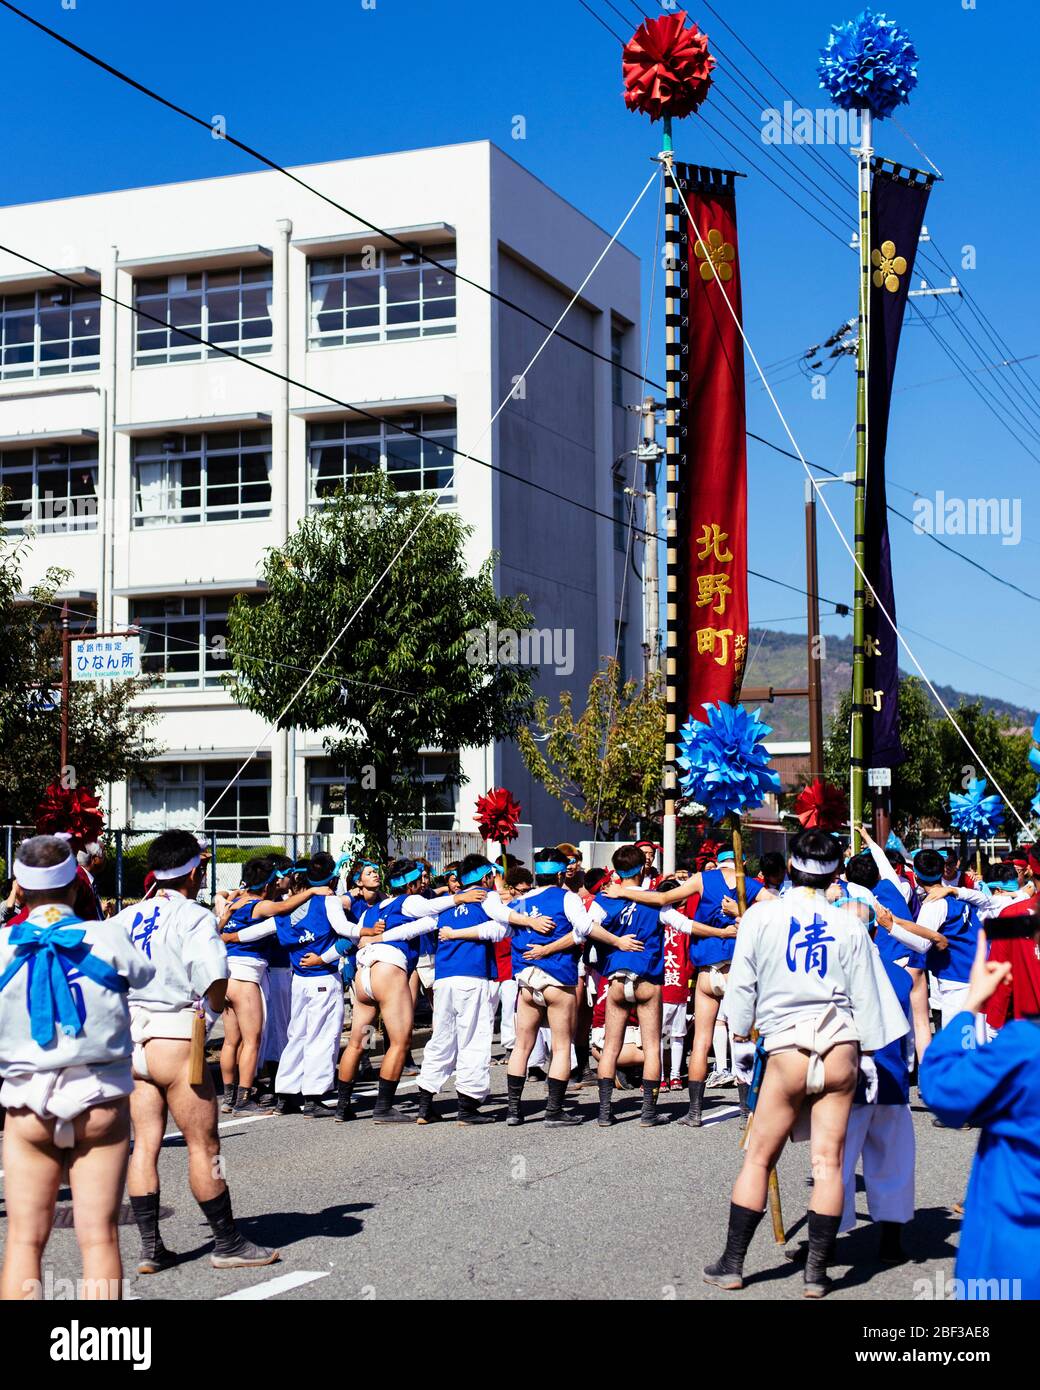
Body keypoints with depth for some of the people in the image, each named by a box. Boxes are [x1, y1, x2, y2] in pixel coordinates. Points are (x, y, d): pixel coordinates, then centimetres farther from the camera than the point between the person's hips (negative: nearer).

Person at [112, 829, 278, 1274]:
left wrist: (122, 1010, 16)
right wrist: (214, 1008, -5)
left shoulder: (125, 918, 9)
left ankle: (149, 1246, 11)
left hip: (128, 1040, 7)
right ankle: (227, 1244, 11)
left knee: (144, 1143, 10)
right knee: (204, 1145, 2)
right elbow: (216, 978, -24)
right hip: (174, 1040, -6)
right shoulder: (194, 917, -10)